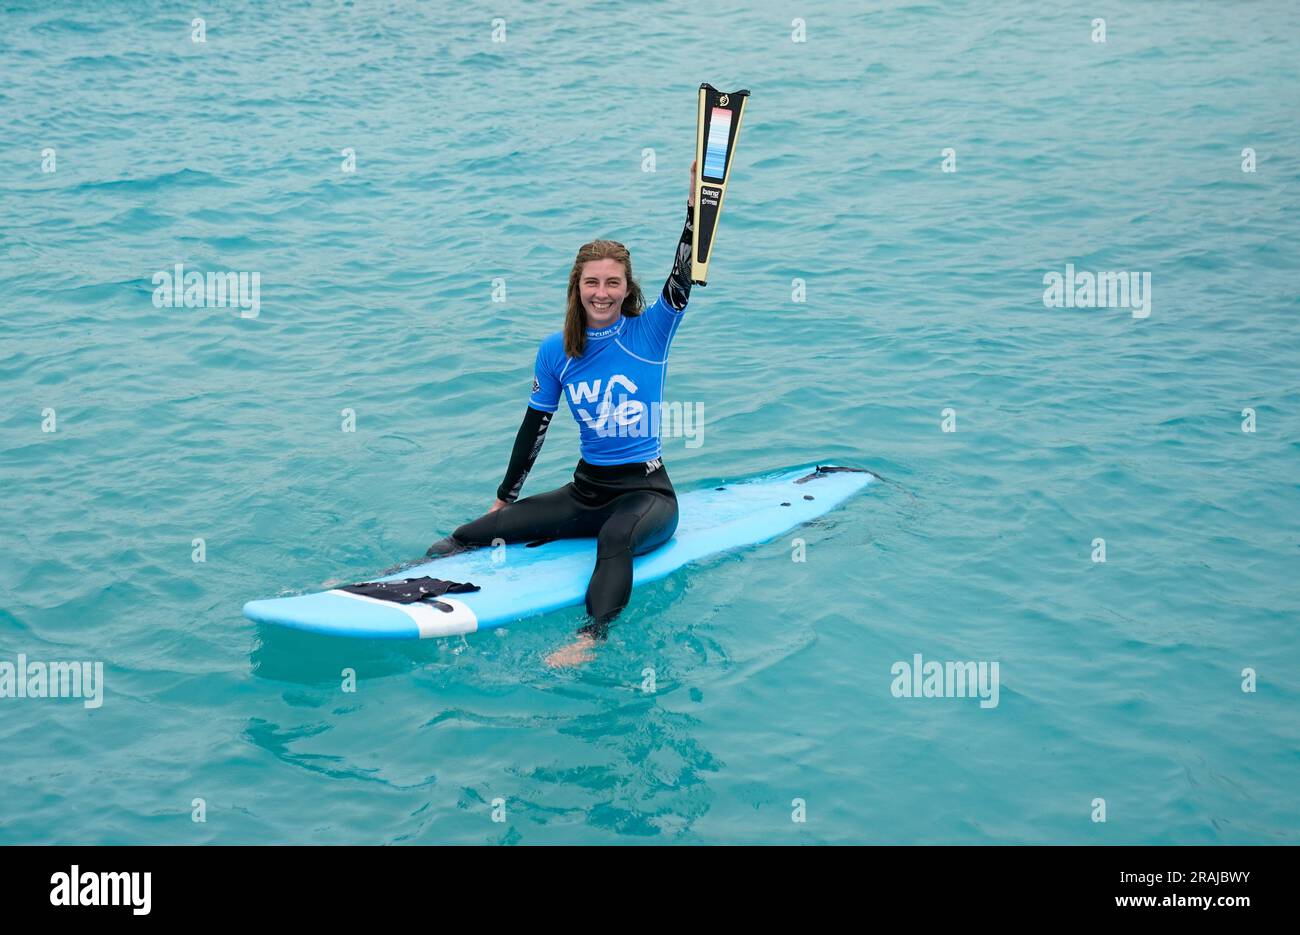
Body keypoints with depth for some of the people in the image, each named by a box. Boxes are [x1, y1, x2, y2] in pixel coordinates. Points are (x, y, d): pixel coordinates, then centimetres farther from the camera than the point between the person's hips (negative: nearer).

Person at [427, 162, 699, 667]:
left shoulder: (650, 331, -6)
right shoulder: (556, 352, 3)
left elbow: (682, 281, -23)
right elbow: (534, 427, 11)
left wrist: (696, 204, -35)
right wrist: (505, 498, 13)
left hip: (647, 494, -4)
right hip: (587, 490, 4)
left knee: (616, 536, -41)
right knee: (473, 534, -10)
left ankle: (591, 638, -55)